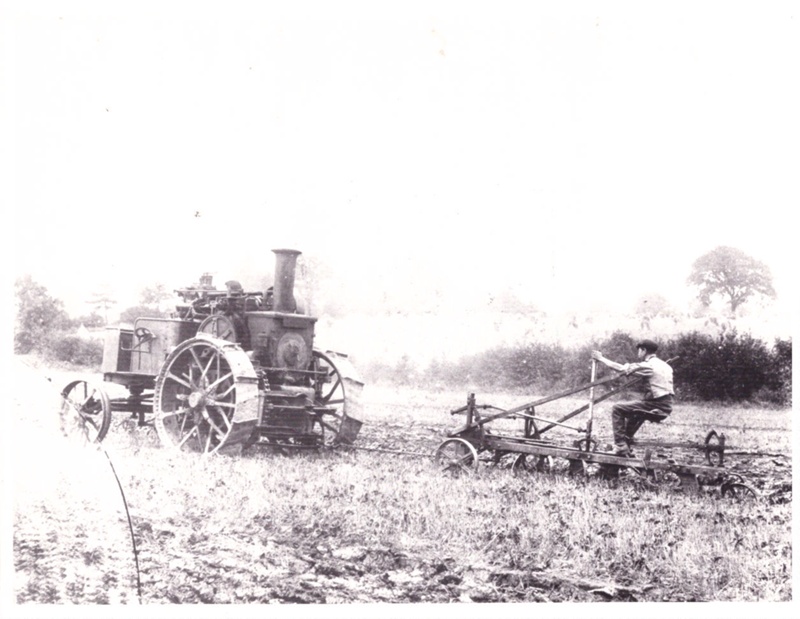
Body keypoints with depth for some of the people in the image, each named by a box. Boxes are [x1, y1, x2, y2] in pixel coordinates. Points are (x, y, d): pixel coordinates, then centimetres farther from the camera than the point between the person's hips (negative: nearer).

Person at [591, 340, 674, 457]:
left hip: (655, 407, -9)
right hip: (666, 408, 9)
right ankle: (626, 447, 35)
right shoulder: (665, 366, 15)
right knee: (633, 415, 33)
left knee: (617, 409, -1)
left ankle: (620, 446, -4)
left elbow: (621, 368, -9)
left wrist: (601, 358, 0)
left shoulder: (648, 366, -10)